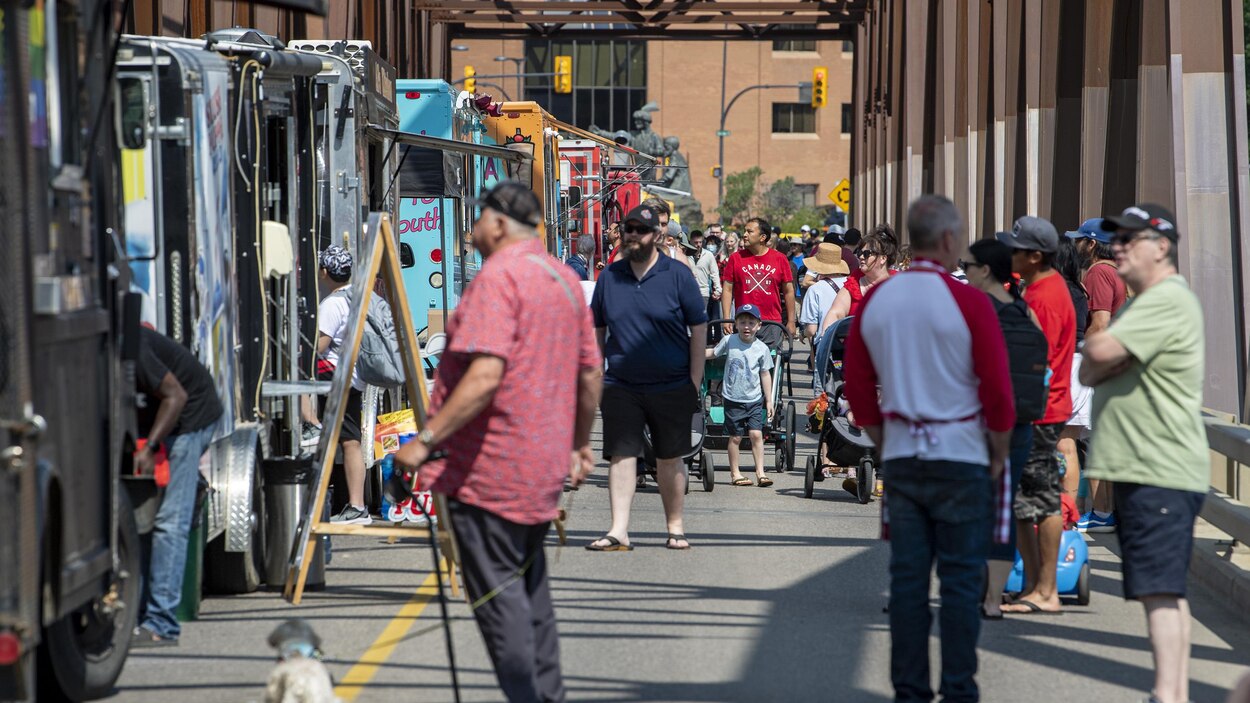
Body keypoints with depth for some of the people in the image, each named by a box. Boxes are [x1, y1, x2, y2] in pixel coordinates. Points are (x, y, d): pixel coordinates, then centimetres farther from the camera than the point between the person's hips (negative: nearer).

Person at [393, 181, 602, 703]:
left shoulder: (498, 276, -15)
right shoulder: (564, 279, 12)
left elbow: (485, 377, -25)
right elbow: (591, 372, 17)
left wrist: (426, 440, -23)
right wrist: (579, 445, 28)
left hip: (489, 467, -9)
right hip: (544, 466, 9)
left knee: (496, 591, -4)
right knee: (528, 582, 18)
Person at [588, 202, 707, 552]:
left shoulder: (678, 275, -2)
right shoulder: (609, 277, 6)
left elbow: (699, 330, -1)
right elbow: (596, 330, 14)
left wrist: (694, 383, -5)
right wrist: (595, 375, 9)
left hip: (671, 388, -2)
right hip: (621, 388, 2)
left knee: (669, 459, 7)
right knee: (621, 457, -5)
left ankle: (675, 528, 18)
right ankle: (619, 532, -5)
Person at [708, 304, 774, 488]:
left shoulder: (761, 348, -2)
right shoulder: (729, 341, -3)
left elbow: (765, 374, 6)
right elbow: (713, 353, 12)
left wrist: (769, 400, 7)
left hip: (754, 399, 0)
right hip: (733, 399, 0)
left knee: (756, 434, -7)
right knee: (735, 437, 4)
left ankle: (760, 472, -3)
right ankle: (735, 473, 14)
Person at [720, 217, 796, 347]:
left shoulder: (780, 258, 4)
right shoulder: (736, 258, 4)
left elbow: (788, 292, 9)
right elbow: (727, 290, 5)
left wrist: (791, 322, 7)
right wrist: (726, 320, -3)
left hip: (772, 324, 0)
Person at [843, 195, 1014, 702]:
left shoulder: (875, 301, 4)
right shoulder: (968, 302, -11)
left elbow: (858, 385, 9)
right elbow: (997, 389, -10)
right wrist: (1000, 453, 3)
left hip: (901, 455, 4)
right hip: (960, 456, -4)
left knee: (907, 577, 7)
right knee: (961, 579, 1)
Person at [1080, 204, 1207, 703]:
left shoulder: (1168, 301, -13)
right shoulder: (1142, 304, 21)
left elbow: (1100, 352, -23)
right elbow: (1090, 373, 16)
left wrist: (1098, 350, 0)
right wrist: (1107, 363, -6)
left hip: (1160, 471, -10)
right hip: (1141, 471, 10)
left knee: (1159, 590, -14)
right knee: (1166, 590, 11)